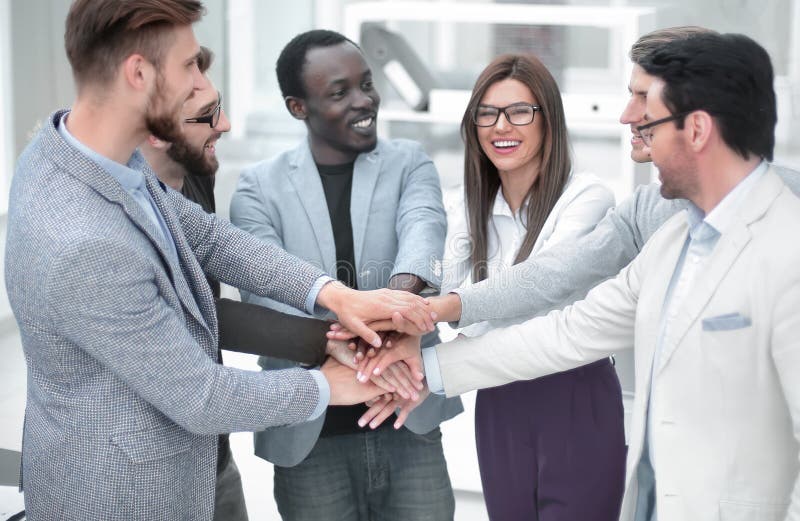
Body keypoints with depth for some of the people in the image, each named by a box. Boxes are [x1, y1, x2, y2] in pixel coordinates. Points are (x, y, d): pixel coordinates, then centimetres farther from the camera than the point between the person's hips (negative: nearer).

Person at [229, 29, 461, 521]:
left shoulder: (409, 163, 5)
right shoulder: (259, 187, 2)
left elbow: (423, 225, -16)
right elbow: (264, 289, -13)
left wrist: (403, 288, -41)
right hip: (309, 438, -1)